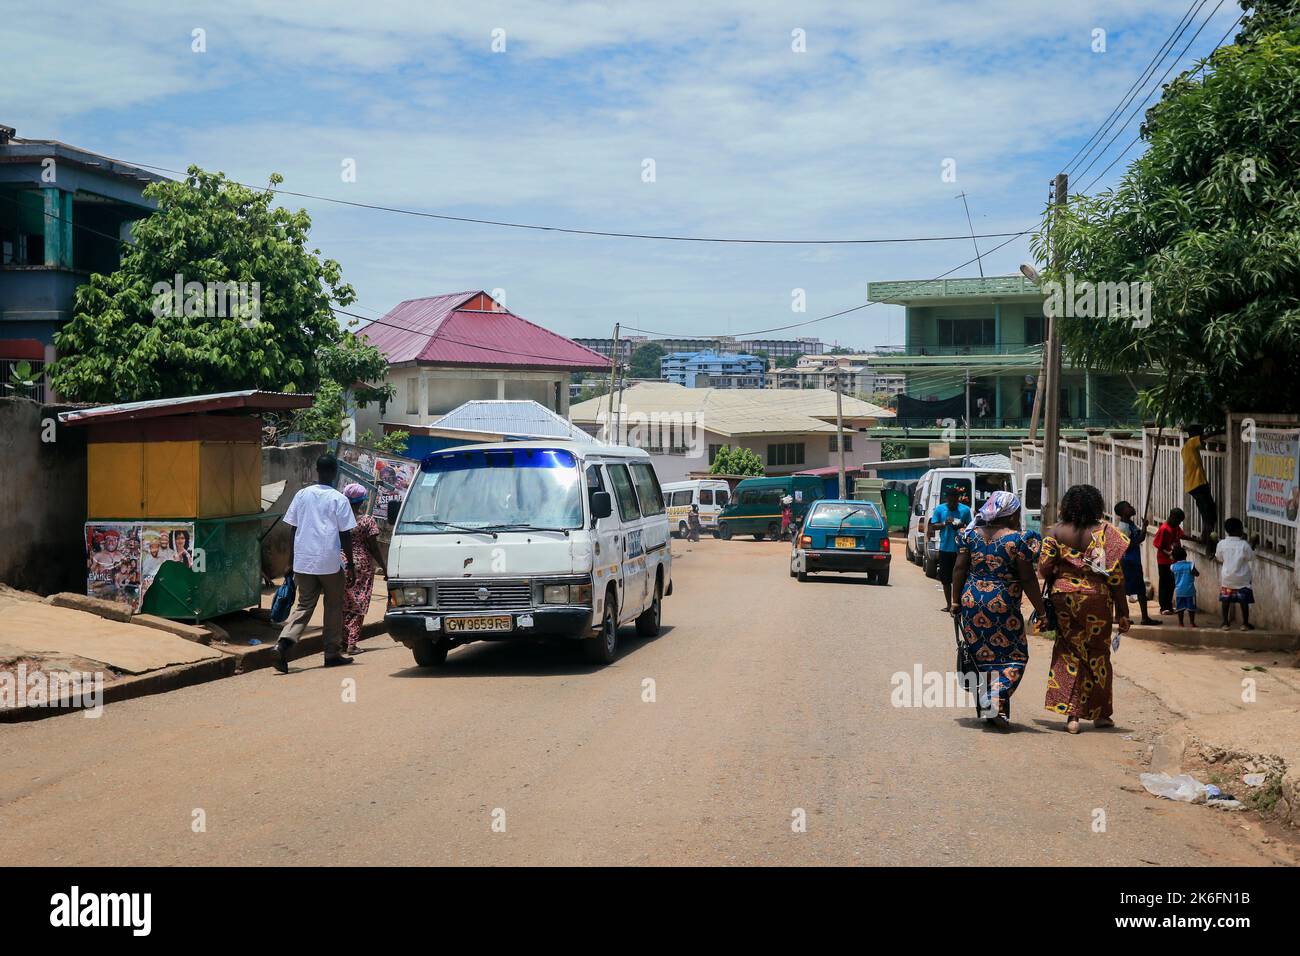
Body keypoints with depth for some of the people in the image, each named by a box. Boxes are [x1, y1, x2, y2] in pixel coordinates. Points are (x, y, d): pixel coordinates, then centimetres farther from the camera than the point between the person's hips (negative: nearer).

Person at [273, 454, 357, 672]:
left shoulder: (302, 495, 6)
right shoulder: (338, 499, -5)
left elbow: (293, 530, 8)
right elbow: (345, 535, -5)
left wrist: (291, 562, 14)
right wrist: (351, 565, 3)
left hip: (303, 562, 3)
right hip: (330, 562, -3)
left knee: (304, 605, 9)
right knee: (334, 606, 12)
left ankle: (285, 642, -15)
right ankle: (332, 654, 16)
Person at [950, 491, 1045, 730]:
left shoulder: (970, 535, 5)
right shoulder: (1018, 539, -8)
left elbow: (959, 570, 6)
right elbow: (1028, 579, -8)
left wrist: (956, 601, 14)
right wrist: (1040, 610, -1)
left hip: (971, 602, 5)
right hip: (1003, 606, -5)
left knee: (983, 655, 15)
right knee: (1012, 656, 6)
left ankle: (985, 701, 17)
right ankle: (998, 702, -10)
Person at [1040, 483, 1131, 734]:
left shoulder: (1056, 531, -1)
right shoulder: (1104, 532, -5)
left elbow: (1044, 568, -5)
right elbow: (1115, 575, -7)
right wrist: (1121, 612, -1)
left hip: (1063, 597, 1)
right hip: (1097, 599, -1)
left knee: (1069, 654, 9)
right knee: (1097, 655, 12)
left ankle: (1071, 715, 0)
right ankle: (1099, 714, 21)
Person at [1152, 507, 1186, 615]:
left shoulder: (1176, 527, 5)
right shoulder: (1164, 528, -18)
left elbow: (1181, 535, 23)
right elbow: (1157, 544, -17)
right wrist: (1167, 553, -26)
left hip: (1174, 559, 8)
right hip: (1164, 561, -8)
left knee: (1171, 583, 11)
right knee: (1165, 584, -2)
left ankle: (1169, 606, 19)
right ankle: (1164, 607, 3)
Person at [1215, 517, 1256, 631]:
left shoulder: (1221, 544, -7)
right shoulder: (1244, 544, -16)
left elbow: (1219, 559, 2)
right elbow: (1250, 556, -3)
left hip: (1227, 578, 2)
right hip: (1242, 578, -2)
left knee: (1226, 600, 12)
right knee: (1244, 601, 7)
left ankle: (1225, 623, 14)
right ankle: (1245, 623, 11)